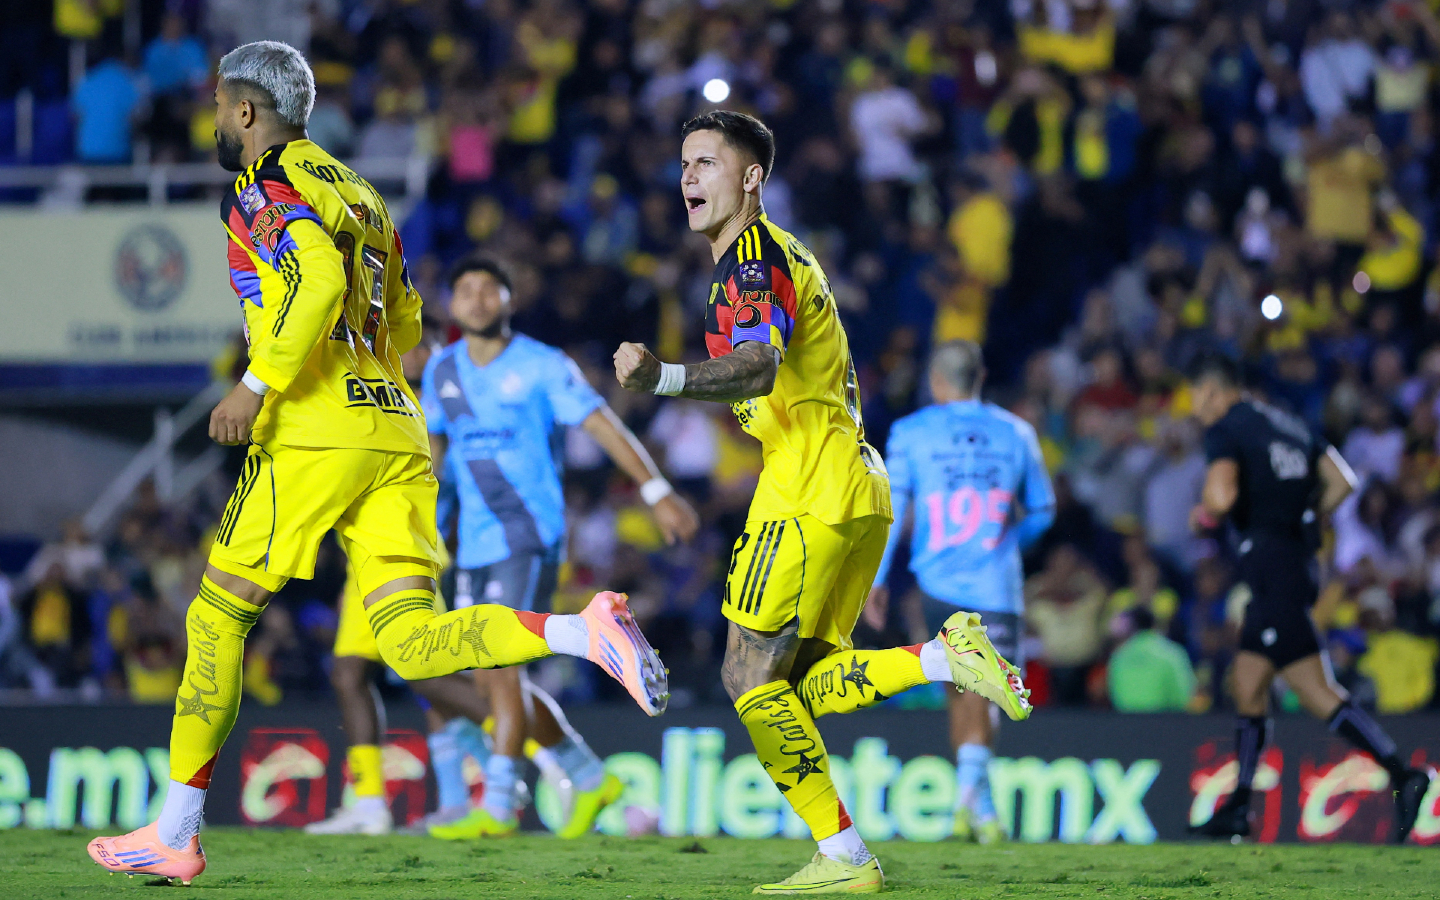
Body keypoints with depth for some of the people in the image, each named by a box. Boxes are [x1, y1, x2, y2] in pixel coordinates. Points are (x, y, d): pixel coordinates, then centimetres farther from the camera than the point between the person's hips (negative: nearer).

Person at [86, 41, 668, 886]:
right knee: (411, 643, -3)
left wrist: (257, 383, -19)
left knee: (218, 619, 5)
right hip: (396, 430, 7)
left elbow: (320, 275, -21)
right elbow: (404, 322, 27)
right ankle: (587, 632, -26)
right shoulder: (353, 189, 23)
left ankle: (176, 834, 9)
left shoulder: (266, 187, -2)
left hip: (314, 435, -7)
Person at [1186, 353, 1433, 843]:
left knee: (1317, 693, -13)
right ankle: (1237, 811, 15)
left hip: (1270, 561, -9)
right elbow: (1342, 482, 15)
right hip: (1300, 559, 9)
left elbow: (1222, 495, -22)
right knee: (1247, 685, 13)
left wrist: (1204, 514, -1)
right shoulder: (1288, 424, 19)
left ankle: (1402, 775, -22)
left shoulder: (1225, 431, -5)